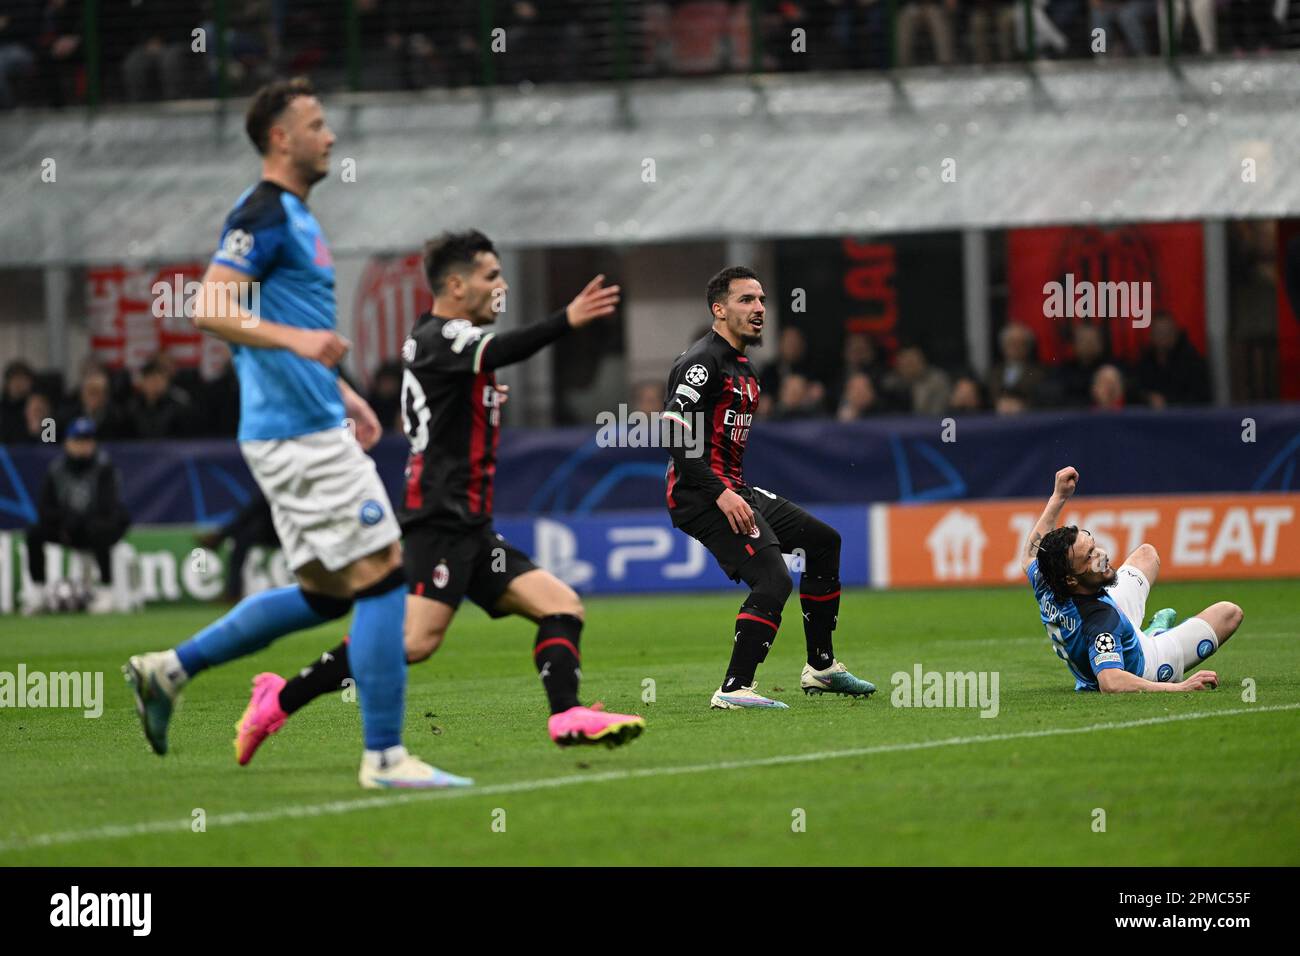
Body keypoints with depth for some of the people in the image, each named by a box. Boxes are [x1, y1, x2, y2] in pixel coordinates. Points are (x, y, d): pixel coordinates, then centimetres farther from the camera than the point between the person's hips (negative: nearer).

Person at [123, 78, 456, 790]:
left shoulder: (293, 216, 18)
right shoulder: (262, 216, -12)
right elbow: (210, 309, -23)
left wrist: (340, 392, 26)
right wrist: (297, 339, -35)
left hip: (310, 423, 10)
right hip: (299, 435, -10)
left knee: (326, 592, 14)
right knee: (381, 577, -9)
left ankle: (168, 669, 17)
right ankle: (384, 756, -6)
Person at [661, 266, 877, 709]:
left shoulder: (743, 368, 19)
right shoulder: (703, 361, -14)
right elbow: (673, 433, -24)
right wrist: (721, 494, -27)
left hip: (733, 492, 11)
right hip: (701, 496, -11)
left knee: (823, 540, 19)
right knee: (773, 579, -22)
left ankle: (821, 667, 24)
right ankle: (734, 689, -21)